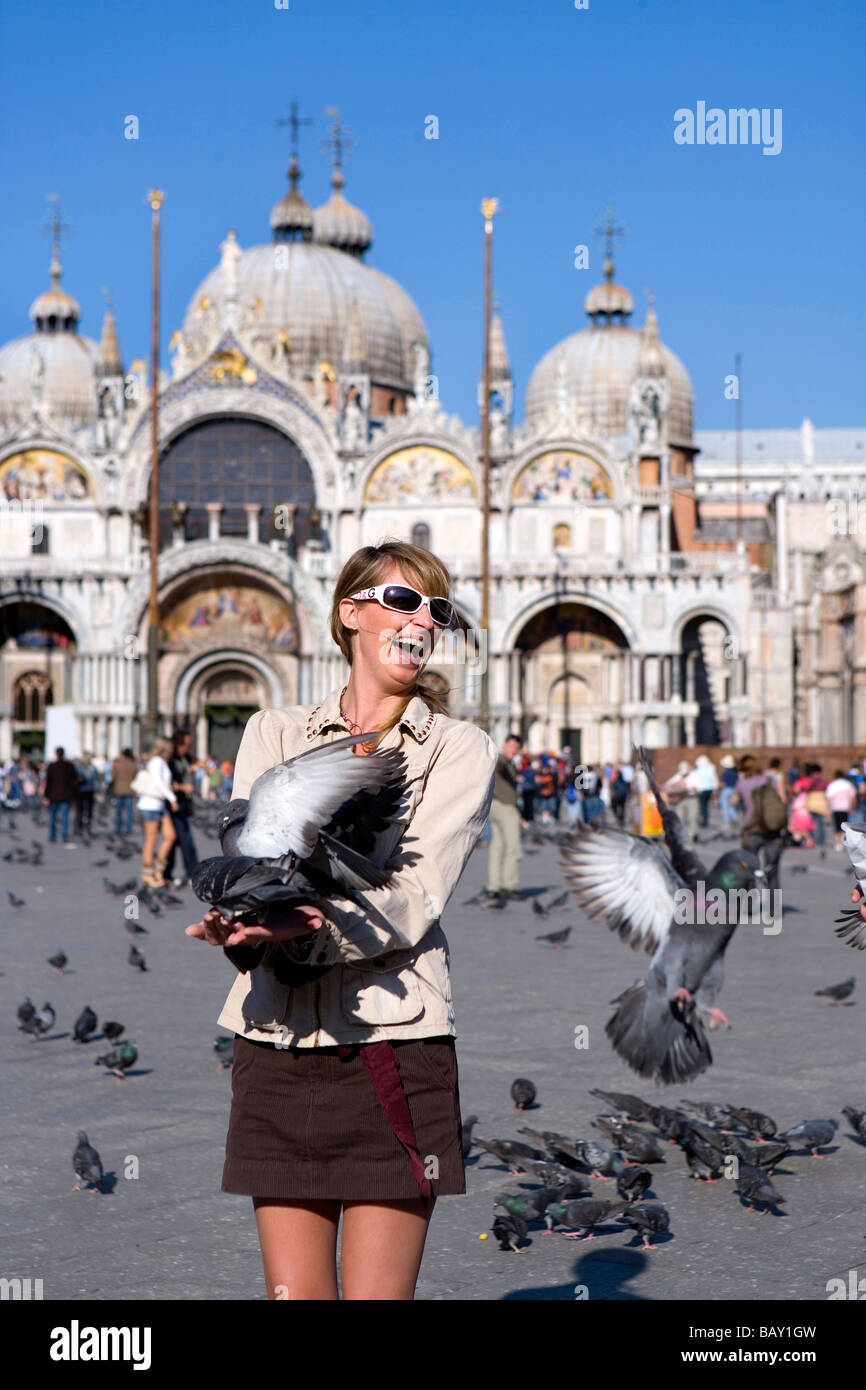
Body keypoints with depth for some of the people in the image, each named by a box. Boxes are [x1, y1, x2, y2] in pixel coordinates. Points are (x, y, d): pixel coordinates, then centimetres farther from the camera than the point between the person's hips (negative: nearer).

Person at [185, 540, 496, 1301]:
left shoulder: (460, 748, 5)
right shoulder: (274, 733, 15)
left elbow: (410, 900, -9)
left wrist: (298, 932, -26)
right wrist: (246, 922, -22)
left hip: (392, 1038, -3)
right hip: (277, 1041, 3)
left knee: (376, 1292, -3)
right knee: (292, 1293, 6)